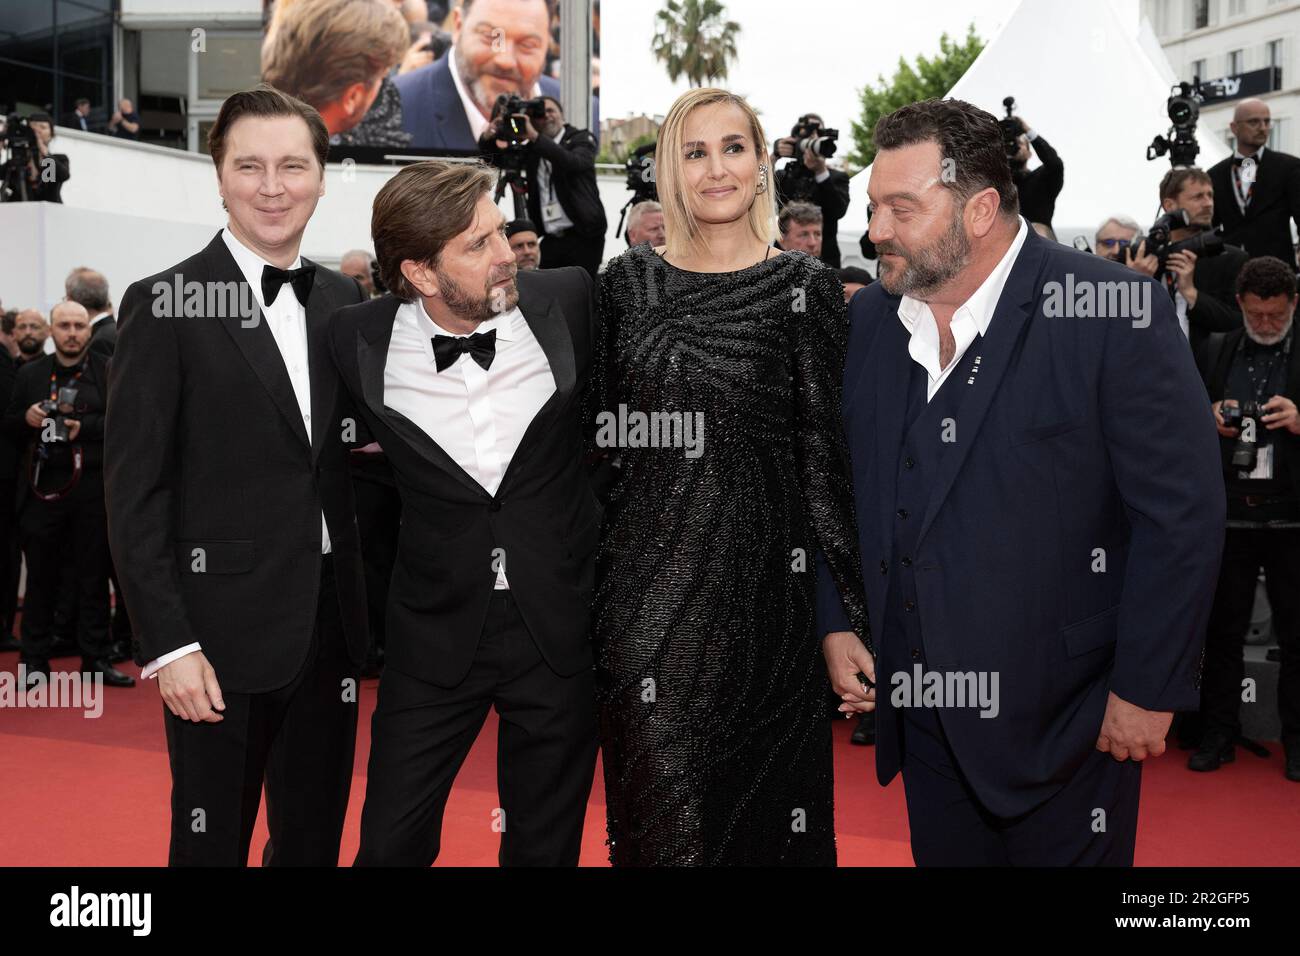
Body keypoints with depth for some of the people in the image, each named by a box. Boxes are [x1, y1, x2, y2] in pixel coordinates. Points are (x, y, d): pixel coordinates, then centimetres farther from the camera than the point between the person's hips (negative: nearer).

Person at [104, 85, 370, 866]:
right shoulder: (167, 303, -7)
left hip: (331, 623, 5)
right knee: (213, 840, 9)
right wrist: (168, 643, -13)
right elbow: (135, 492, -9)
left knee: (316, 838, 16)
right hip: (223, 627, -5)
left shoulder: (344, 300, 9)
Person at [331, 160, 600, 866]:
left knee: (545, 843, 15)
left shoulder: (568, 302, -10)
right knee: (391, 843, 6)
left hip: (561, 621, 1)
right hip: (437, 631, 0)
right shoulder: (359, 341, -10)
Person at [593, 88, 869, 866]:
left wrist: (848, 604, -7)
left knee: (760, 791, 12)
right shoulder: (628, 281, 6)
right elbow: (598, 426, 11)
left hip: (762, 573, -2)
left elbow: (824, 449, -4)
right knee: (660, 798, 9)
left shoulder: (806, 287, -2)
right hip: (648, 575, 2)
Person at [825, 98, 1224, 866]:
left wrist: (1149, 689, -12)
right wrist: (835, 625, 4)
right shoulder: (868, 321, 3)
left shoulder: (1115, 314, -15)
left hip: (1060, 716, -5)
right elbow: (839, 487, 12)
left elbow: (1182, 512, -14)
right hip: (921, 707, 5)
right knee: (945, 854, 18)